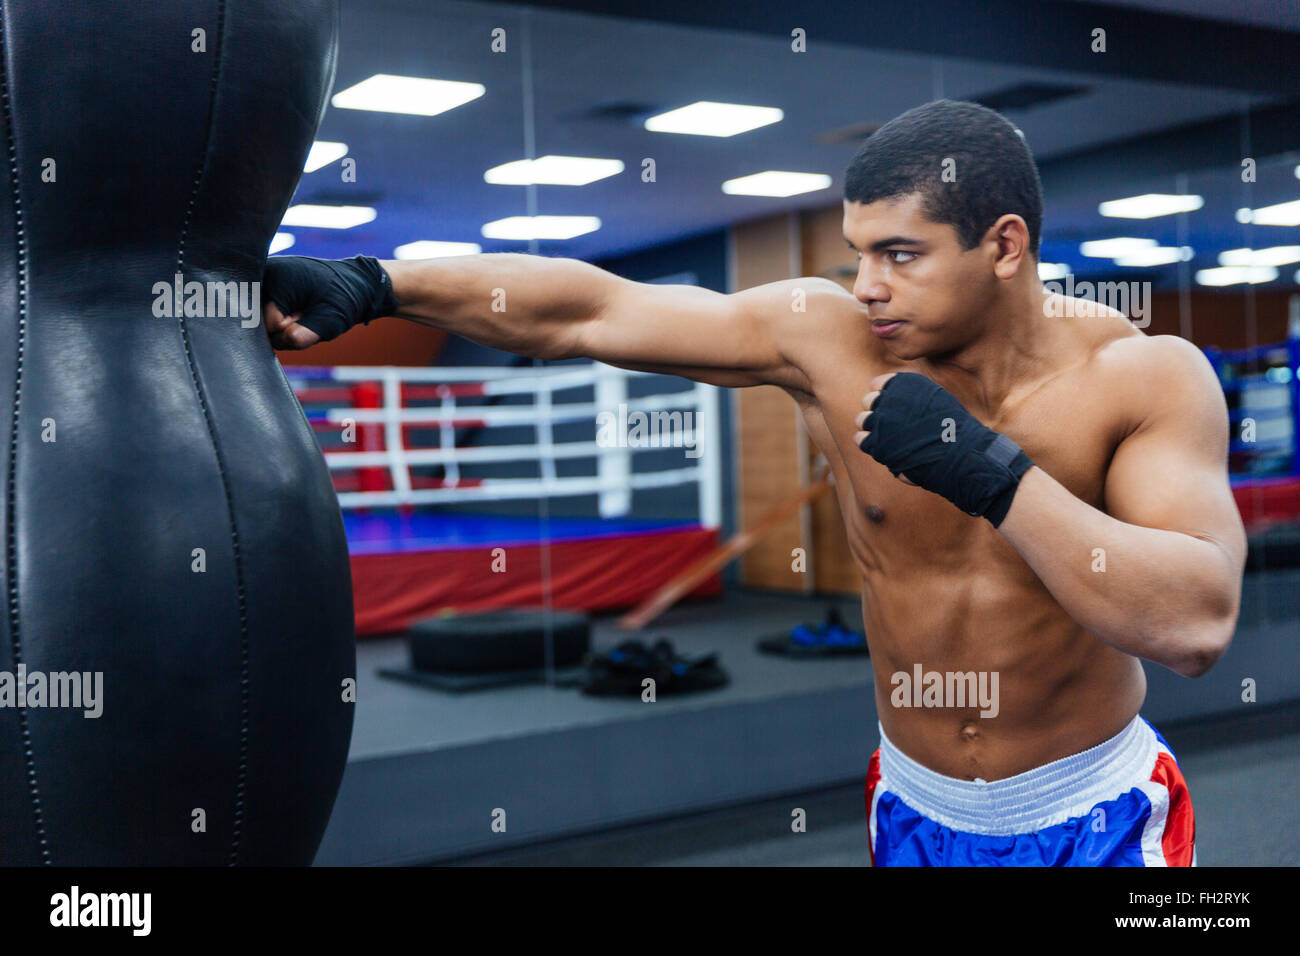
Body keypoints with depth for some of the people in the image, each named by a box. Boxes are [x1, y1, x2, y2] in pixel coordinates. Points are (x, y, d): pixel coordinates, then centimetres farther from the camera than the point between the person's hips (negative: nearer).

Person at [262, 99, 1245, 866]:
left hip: (1101, 815, -1)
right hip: (914, 810, 2)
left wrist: (990, 472, -35)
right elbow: (583, 311, -14)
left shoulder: (1146, 376, -17)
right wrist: (373, 284, -19)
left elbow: (1197, 623, -28)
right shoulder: (827, 337, -15)